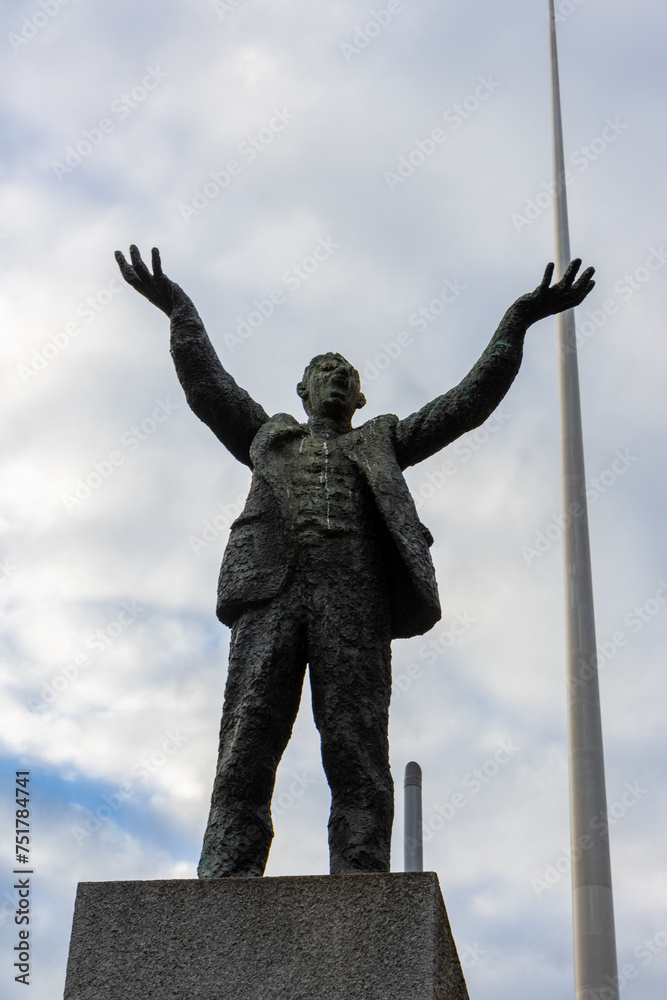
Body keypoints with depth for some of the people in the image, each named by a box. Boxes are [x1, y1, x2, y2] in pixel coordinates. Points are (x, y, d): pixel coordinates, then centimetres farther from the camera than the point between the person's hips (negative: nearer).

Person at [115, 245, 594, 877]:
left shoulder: (382, 441, 33)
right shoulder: (269, 437, 36)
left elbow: (467, 402, 27)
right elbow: (206, 385, 31)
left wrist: (516, 322, 20)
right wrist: (178, 309, 29)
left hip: (354, 594, 0)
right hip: (270, 589, 0)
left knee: (357, 754, -14)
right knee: (246, 745, -16)